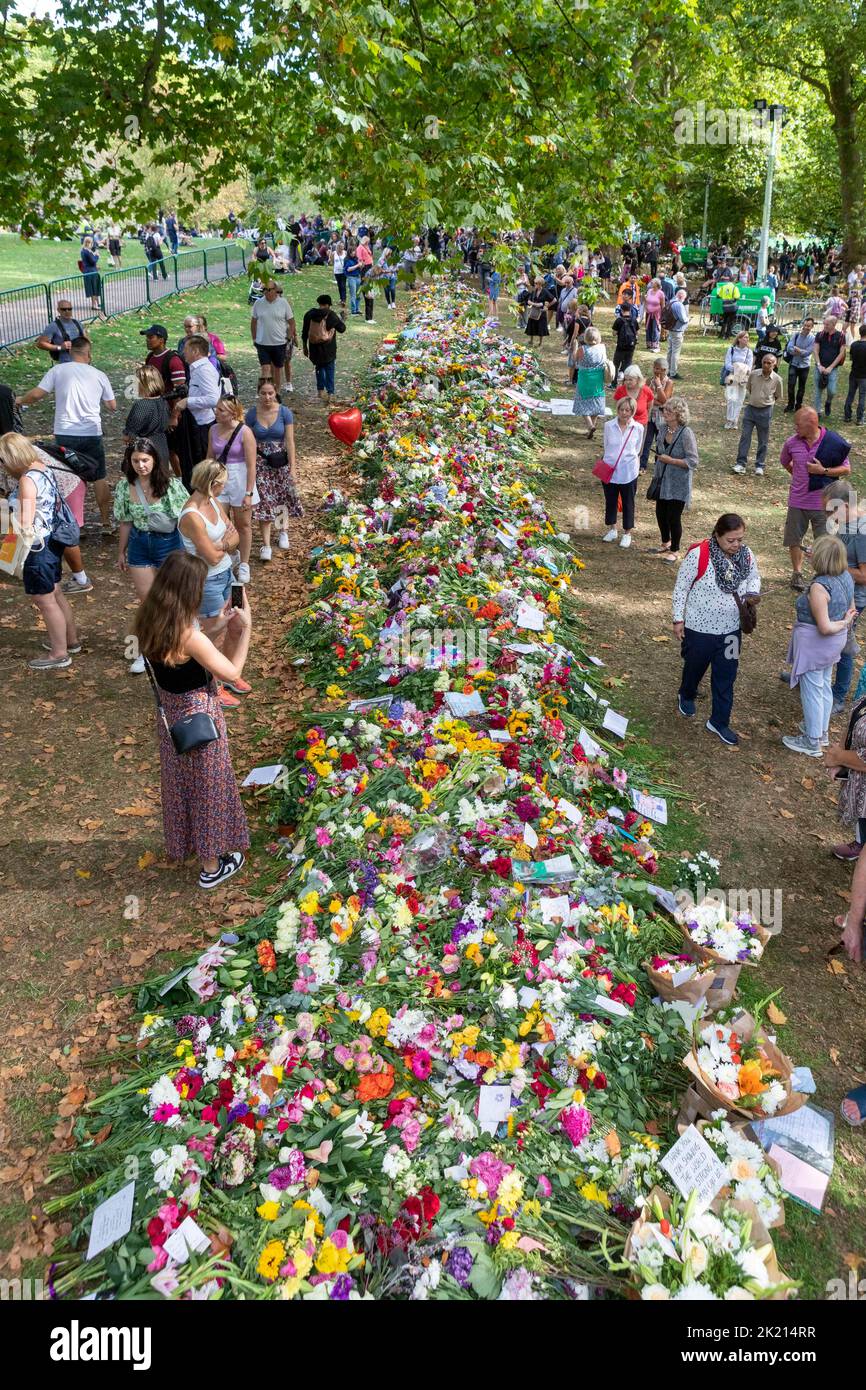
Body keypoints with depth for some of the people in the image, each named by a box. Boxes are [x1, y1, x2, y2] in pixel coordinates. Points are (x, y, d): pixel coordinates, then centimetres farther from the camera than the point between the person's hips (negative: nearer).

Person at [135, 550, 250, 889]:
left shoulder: (150, 624, -8)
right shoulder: (189, 637, -31)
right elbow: (233, 673, -19)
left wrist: (228, 632, -4)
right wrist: (245, 628, -13)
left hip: (170, 715, 7)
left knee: (181, 782, 27)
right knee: (207, 788, 13)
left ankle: (185, 843, 50)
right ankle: (212, 866, 31)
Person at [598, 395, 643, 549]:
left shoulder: (638, 428, -6)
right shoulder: (609, 426, -5)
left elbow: (637, 451, 5)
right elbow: (605, 448, 7)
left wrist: (636, 468, 7)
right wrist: (603, 464, 6)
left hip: (628, 473, -1)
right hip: (610, 471, 1)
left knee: (628, 503, 9)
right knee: (610, 501, 15)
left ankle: (627, 533, 23)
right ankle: (611, 529, 33)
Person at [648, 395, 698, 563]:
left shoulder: (686, 434, -19)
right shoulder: (663, 429, 1)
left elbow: (693, 461, -18)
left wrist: (671, 460, -24)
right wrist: (655, 474, 17)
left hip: (678, 484, -6)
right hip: (662, 480, 7)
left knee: (674, 517, 1)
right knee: (660, 513, 16)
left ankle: (675, 551, 19)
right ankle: (666, 543, 39)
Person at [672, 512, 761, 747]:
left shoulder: (746, 555, -8)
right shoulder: (698, 555, -23)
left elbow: (754, 577, 12)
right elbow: (681, 588, -12)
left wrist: (752, 594, -10)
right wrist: (678, 619, -9)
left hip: (731, 629, 4)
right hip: (699, 628, -3)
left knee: (726, 678, 10)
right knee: (695, 667, 21)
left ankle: (719, 722, 24)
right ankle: (686, 697, 53)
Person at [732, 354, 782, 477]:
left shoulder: (777, 379, -10)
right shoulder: (753, 374, -7)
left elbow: (778, 397, 6)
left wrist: (768, 403, 2)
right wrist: (750, 400, 6)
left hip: (765, 412, -1)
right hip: (750, 409, 1)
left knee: (763, 440, 7)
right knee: (745, 436, 0)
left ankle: (759, 466, 18)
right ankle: (741, 463, 7)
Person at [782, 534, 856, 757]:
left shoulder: (819, 587, -30)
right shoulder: (846, 577, -4)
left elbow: (825, 627, -28)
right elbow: (851, 610, 9)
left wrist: (842, 624, -13)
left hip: (815, 644, -9)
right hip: (836, 643, 9)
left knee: (812, 691, 6)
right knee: (824, 685, 24)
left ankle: (812, 742, 20)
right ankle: (822, 730, 40)